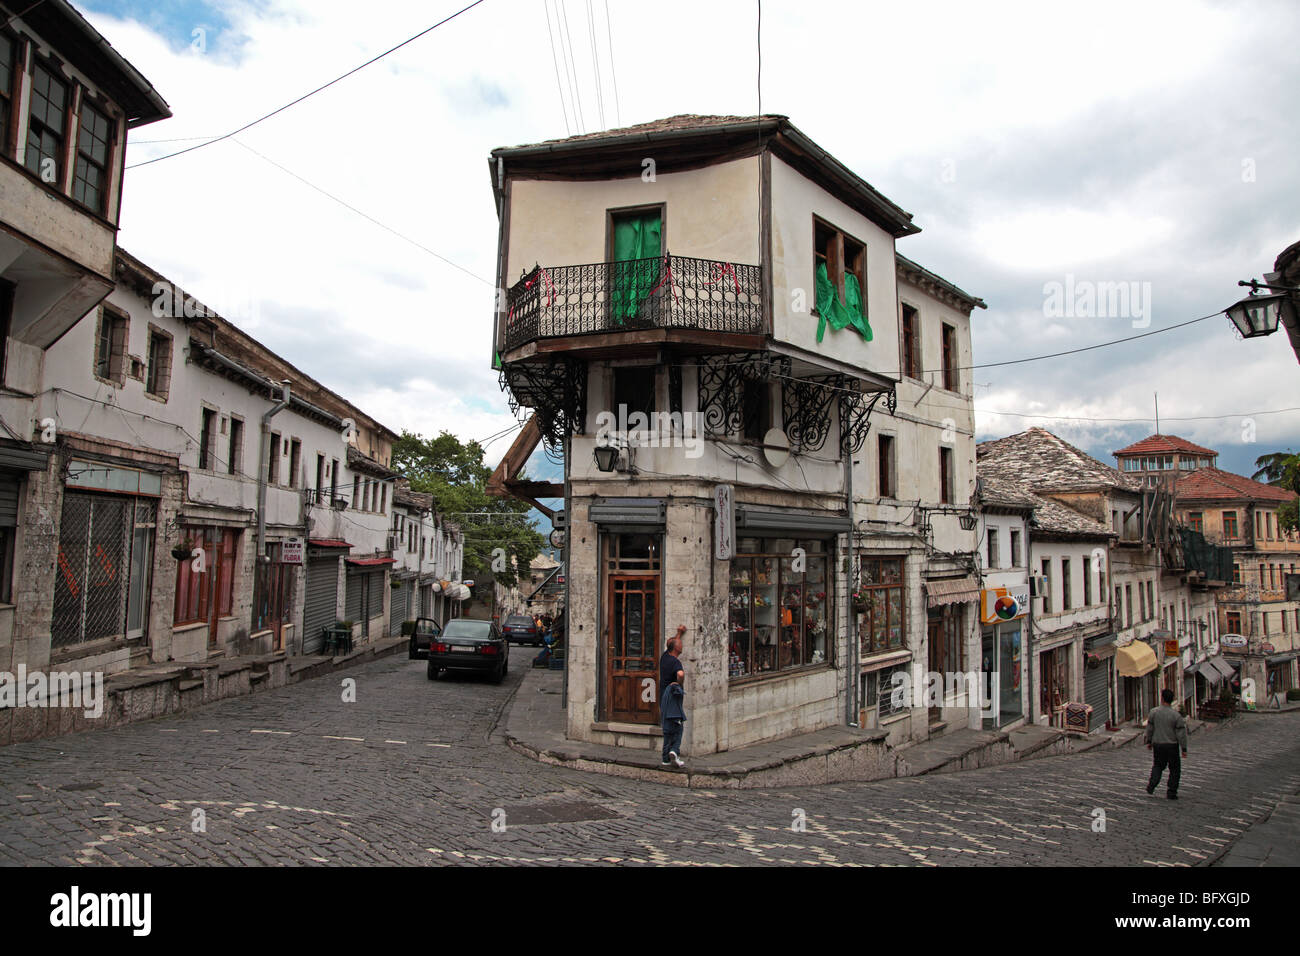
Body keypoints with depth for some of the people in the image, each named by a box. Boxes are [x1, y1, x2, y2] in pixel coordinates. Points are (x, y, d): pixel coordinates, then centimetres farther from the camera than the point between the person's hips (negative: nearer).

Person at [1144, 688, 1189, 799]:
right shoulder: (1176, 715, -13)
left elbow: (1149, 728, 2)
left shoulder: (1153, 712, -6)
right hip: (1172, 745, -2)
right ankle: (1171, 792, 12)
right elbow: (1181, 733, -10)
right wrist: (1184, 749, -2)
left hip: (1157, 744, 2)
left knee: (1157, 765, 20)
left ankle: (1152, 784, 4)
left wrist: (1149, 741, 16)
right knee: (1175, 769, 12)